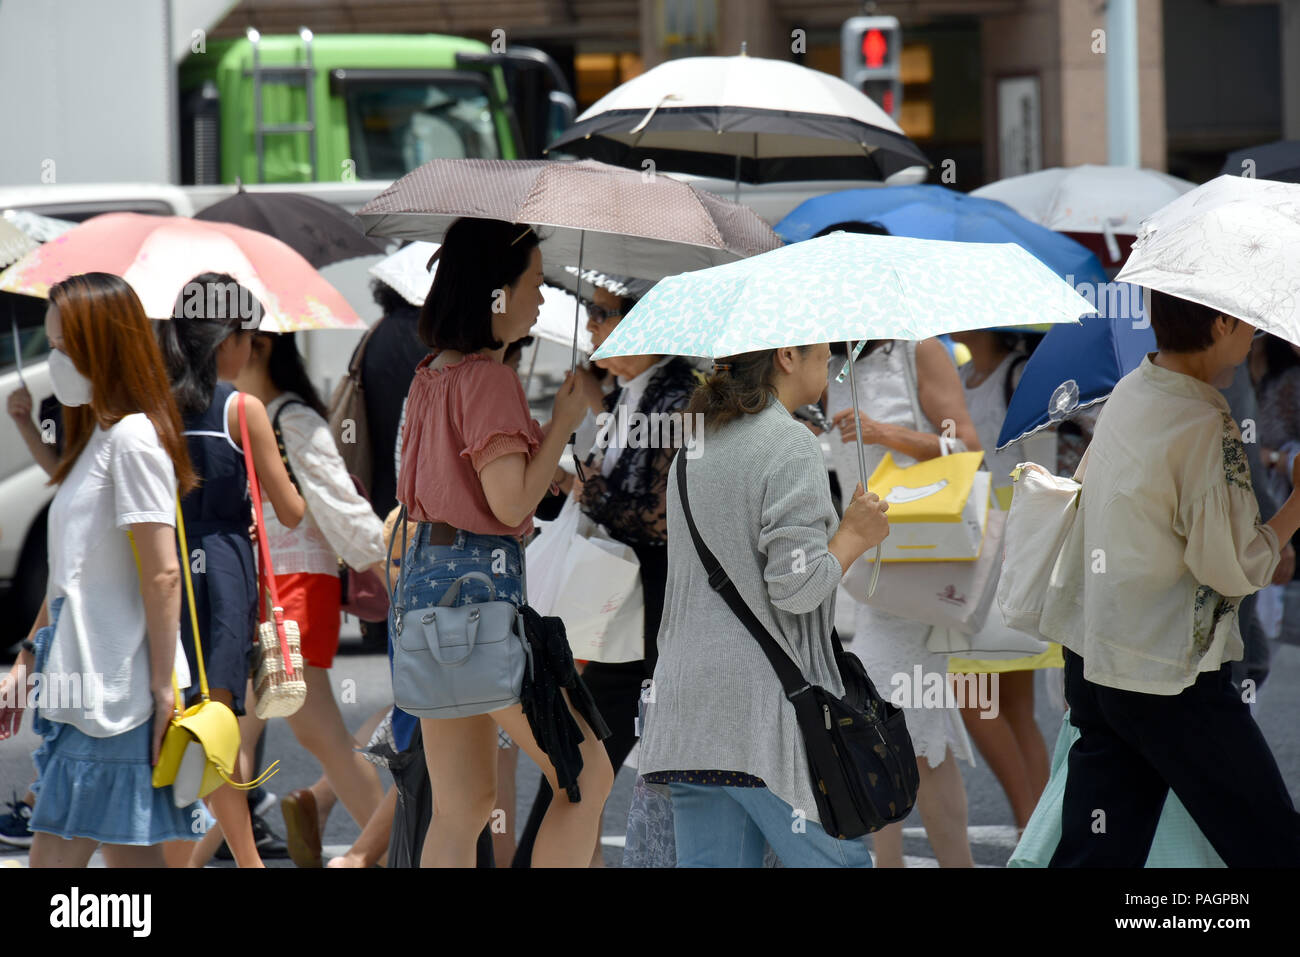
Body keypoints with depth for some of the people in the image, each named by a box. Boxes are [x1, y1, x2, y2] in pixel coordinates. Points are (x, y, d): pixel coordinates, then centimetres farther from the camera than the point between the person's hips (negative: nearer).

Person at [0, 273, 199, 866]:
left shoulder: (133, 438, -11)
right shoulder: (96, 438, 19)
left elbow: (162, 576, -16)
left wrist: (163, 688, -18)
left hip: (114, 695, -10)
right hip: (84, 684, 10)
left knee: (53, 860, -10)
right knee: (131, 858, 7)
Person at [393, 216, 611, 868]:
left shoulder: (432, 375, 13)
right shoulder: (489, 379, -13)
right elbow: (510, 502, -18)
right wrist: (565, 419, -7)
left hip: (424, 573, 9)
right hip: (481, 578, -9)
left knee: (462, 804, 8)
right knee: (587, 775, -1)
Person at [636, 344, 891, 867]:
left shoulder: (695, 448, 15)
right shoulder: (792, 446, -11)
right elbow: (796, 586, -17)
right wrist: (853, 534, -1)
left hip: (689, 704, 8)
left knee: (709, 861, 6)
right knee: (840, 860, 1)